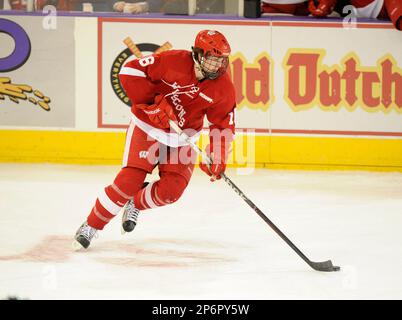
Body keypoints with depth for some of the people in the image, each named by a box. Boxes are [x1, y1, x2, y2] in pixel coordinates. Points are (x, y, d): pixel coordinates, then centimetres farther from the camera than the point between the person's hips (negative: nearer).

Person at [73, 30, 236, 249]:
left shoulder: (223, 88, -10)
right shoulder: (174, 61, -22)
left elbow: (224, 124, -1)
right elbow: (130, 71, -20)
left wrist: (218, 158, -14)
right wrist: (153, 102, -25)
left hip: (182, 139, 4)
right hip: (148, 128, -4)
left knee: (172, 190, -10)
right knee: (129, 181, -15)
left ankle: (135, 204, 22)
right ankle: (91, 226, 0)